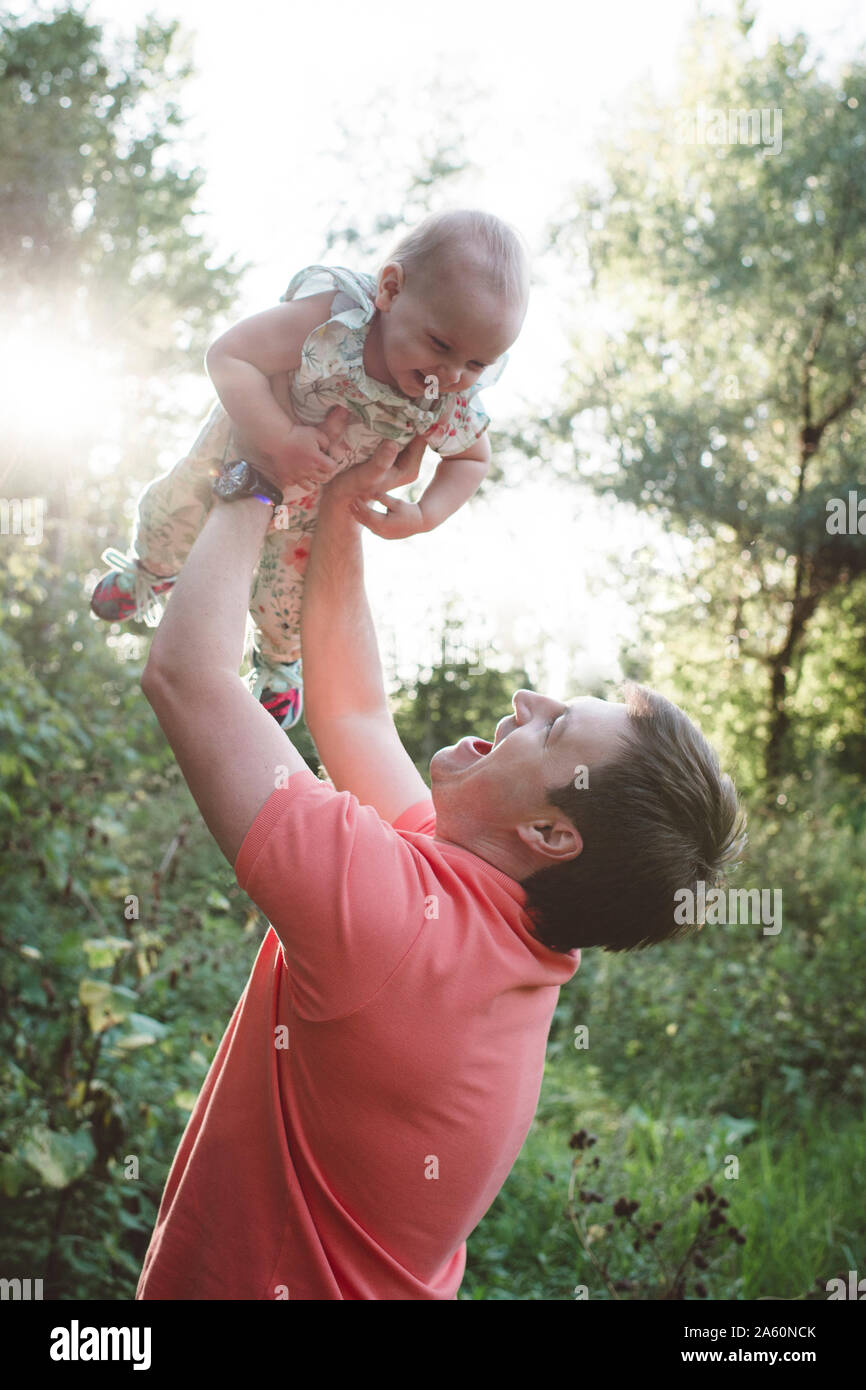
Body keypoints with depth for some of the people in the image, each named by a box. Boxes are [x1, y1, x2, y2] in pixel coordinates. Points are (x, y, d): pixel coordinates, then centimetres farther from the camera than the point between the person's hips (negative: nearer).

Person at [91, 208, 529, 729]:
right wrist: (283, 440, -46)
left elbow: (473, 458, -9)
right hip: (246, 441, -1)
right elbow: (228, 356, -40)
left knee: (288, 604, 14)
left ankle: (279, 660, 52)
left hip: (316, 508, 2)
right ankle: (151, 571, 54)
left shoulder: (453, 404, -31)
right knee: (171, 513, 14)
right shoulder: (331, 315, -43)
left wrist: (423, 517, -23)